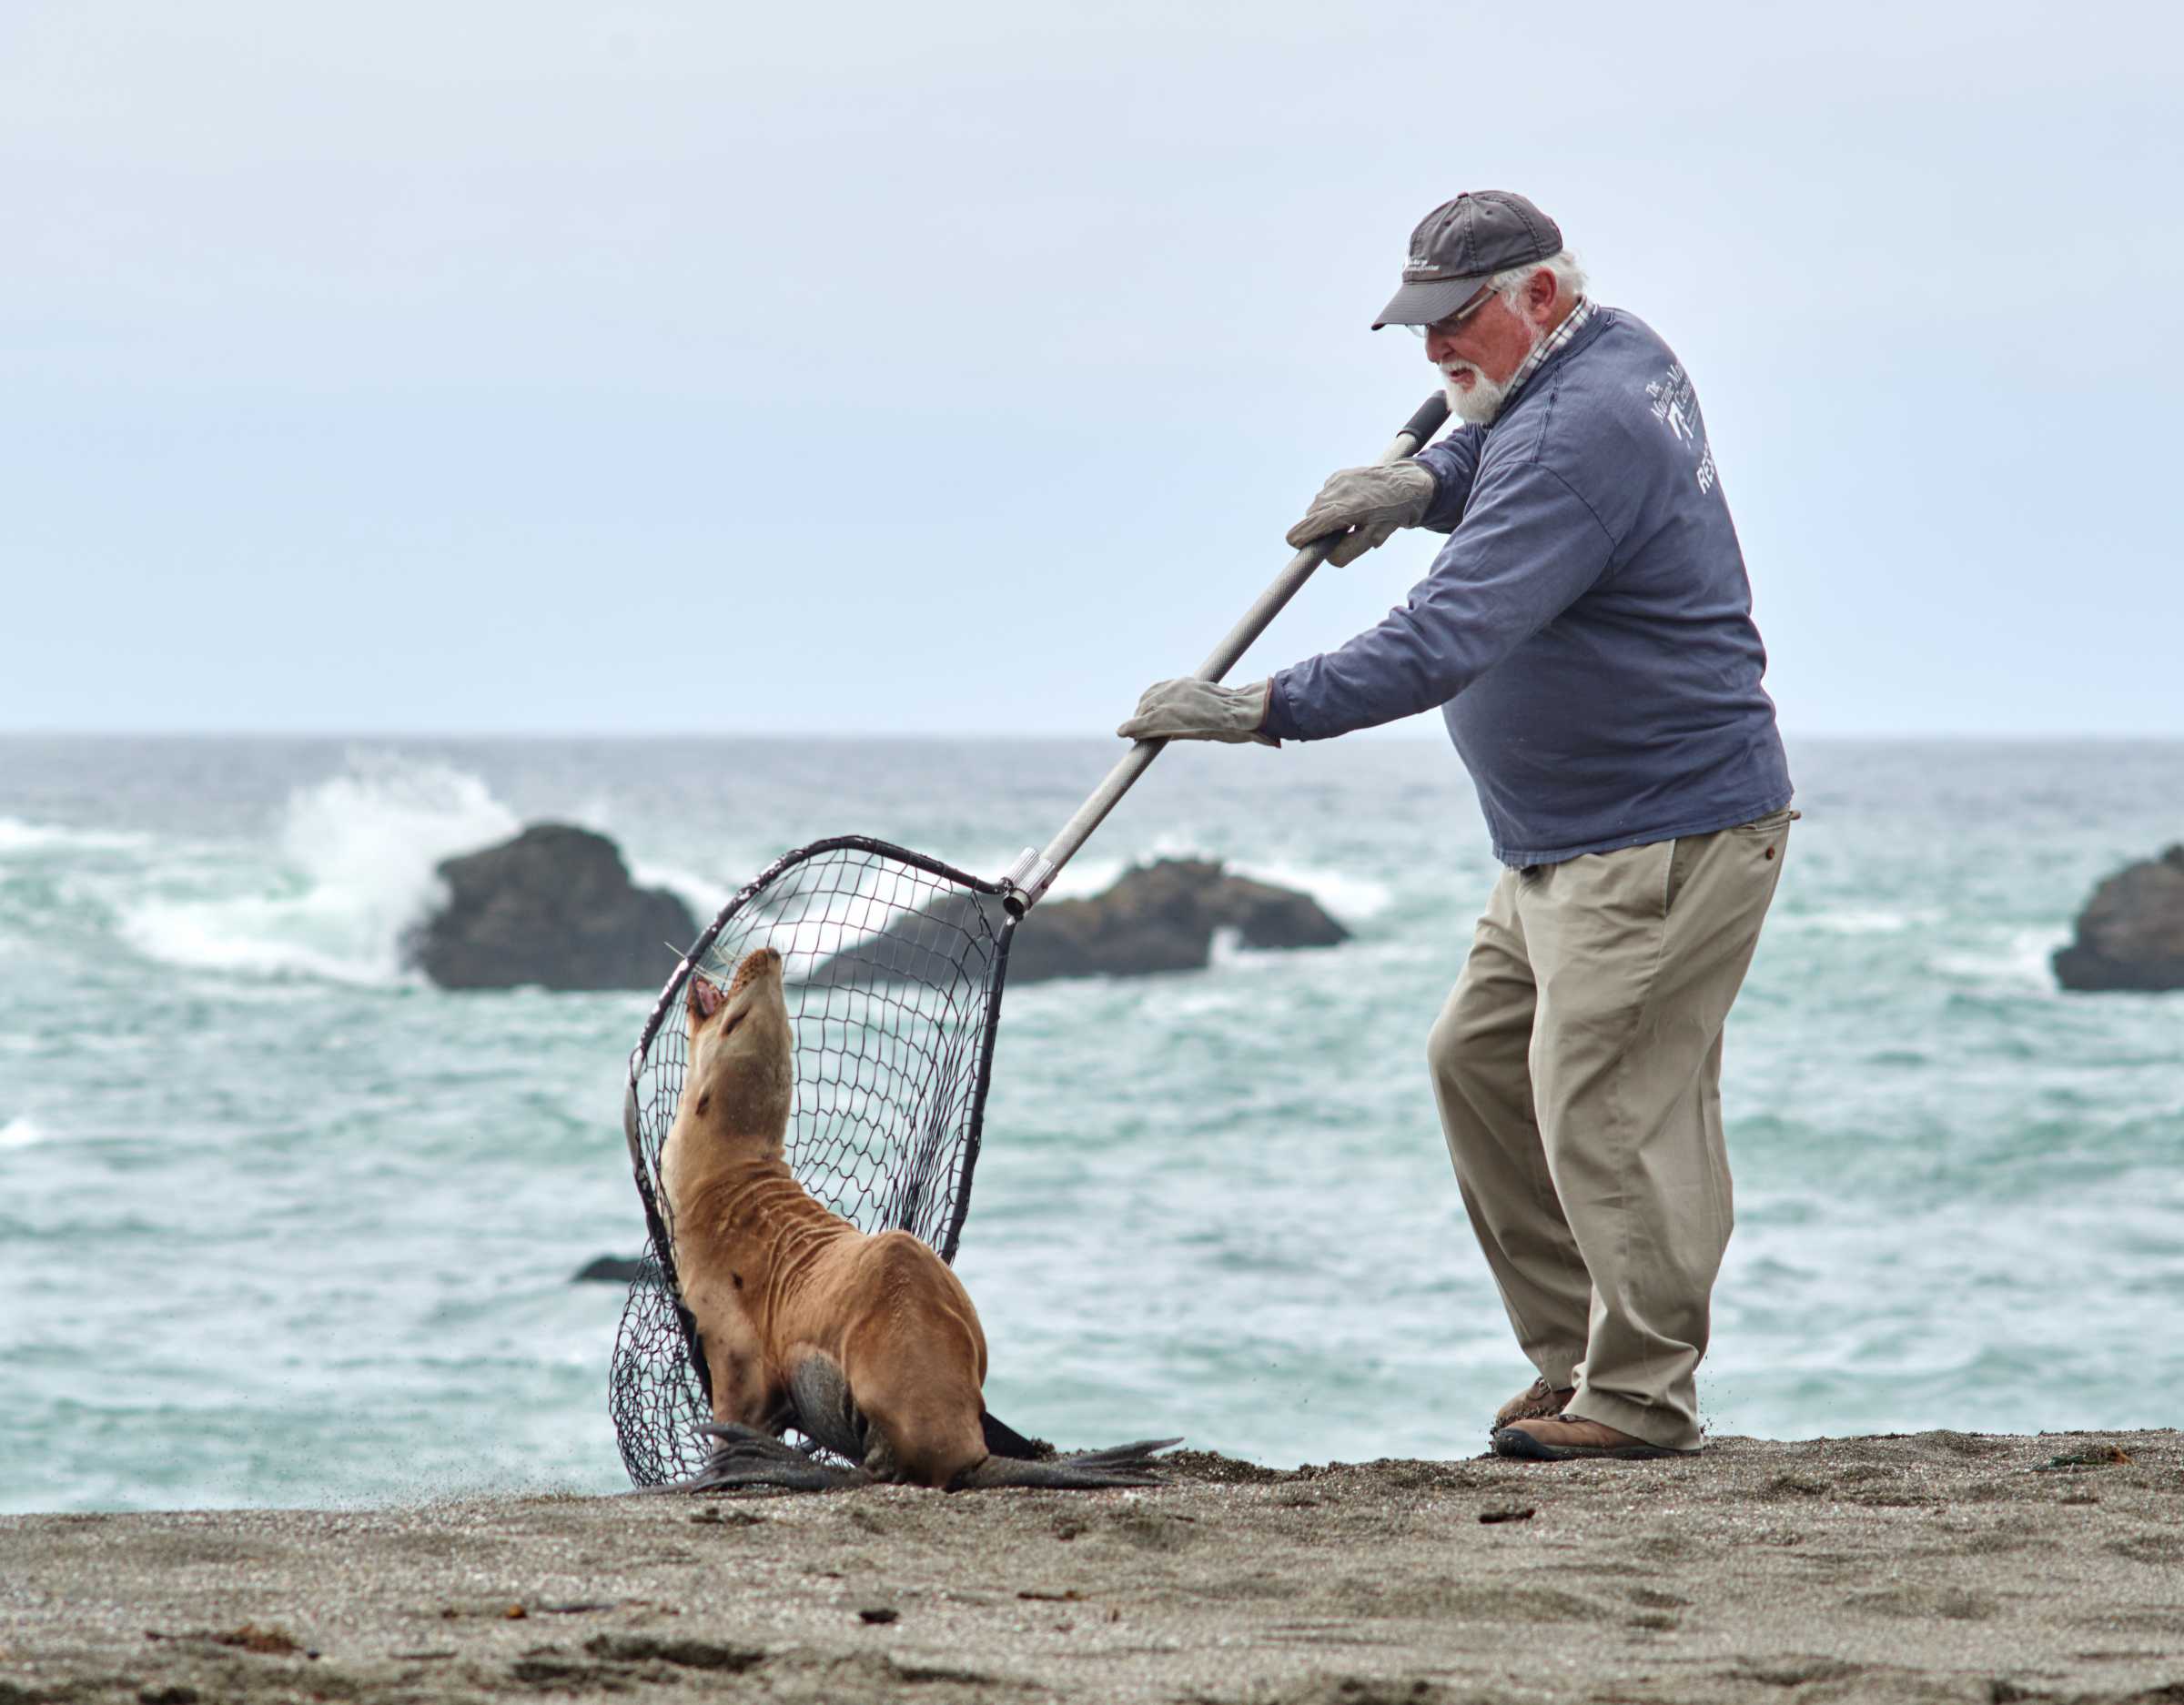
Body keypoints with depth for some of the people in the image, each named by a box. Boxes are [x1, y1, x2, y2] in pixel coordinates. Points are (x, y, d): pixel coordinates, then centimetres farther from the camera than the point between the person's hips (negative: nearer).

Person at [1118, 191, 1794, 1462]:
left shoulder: (1580, 432, -23)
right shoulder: (1620, 357, 10)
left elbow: (1451, 639, -31)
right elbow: (1504, 451, 35)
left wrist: (1266, 710, -33)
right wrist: (1425, 483, 13)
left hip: (1674, 834, -11)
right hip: (1570, 839, 11)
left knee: (1604, 1102, -10)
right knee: (1482, 1060, 12)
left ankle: (1642, 1397, -3)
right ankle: (1577, 1356, 16)